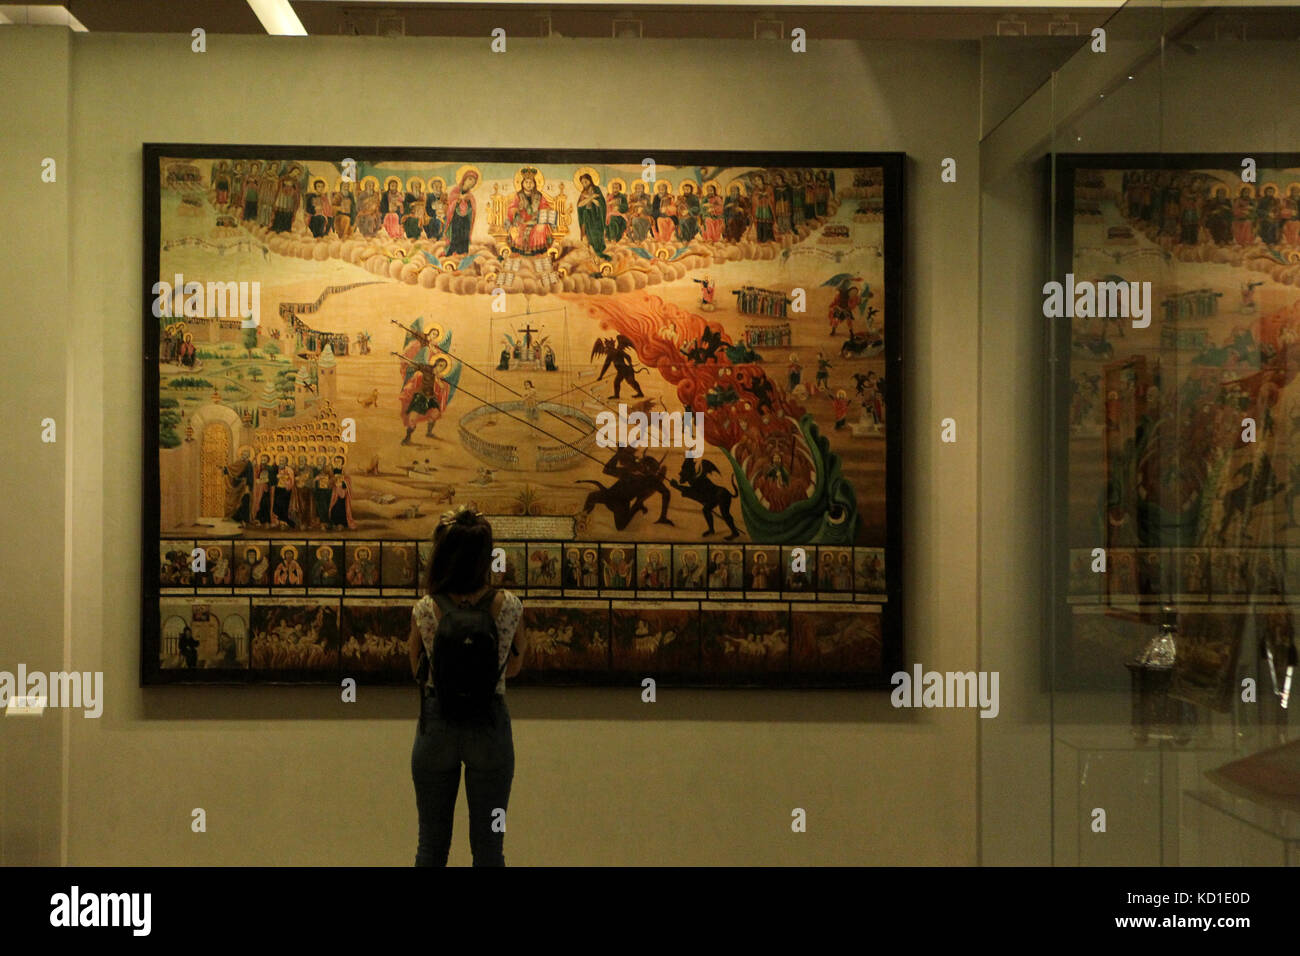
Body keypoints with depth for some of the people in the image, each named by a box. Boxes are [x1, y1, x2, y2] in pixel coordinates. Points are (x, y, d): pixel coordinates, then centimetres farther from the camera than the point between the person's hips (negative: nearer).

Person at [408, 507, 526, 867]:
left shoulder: (425, 610, -12)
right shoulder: (508, 607, -11)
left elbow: (418, 669, 3)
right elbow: (513, 668, 3)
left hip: (436, 724, 0)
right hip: (490, 727, 0)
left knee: (431, 844, 14)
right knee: (489, 846, 12)